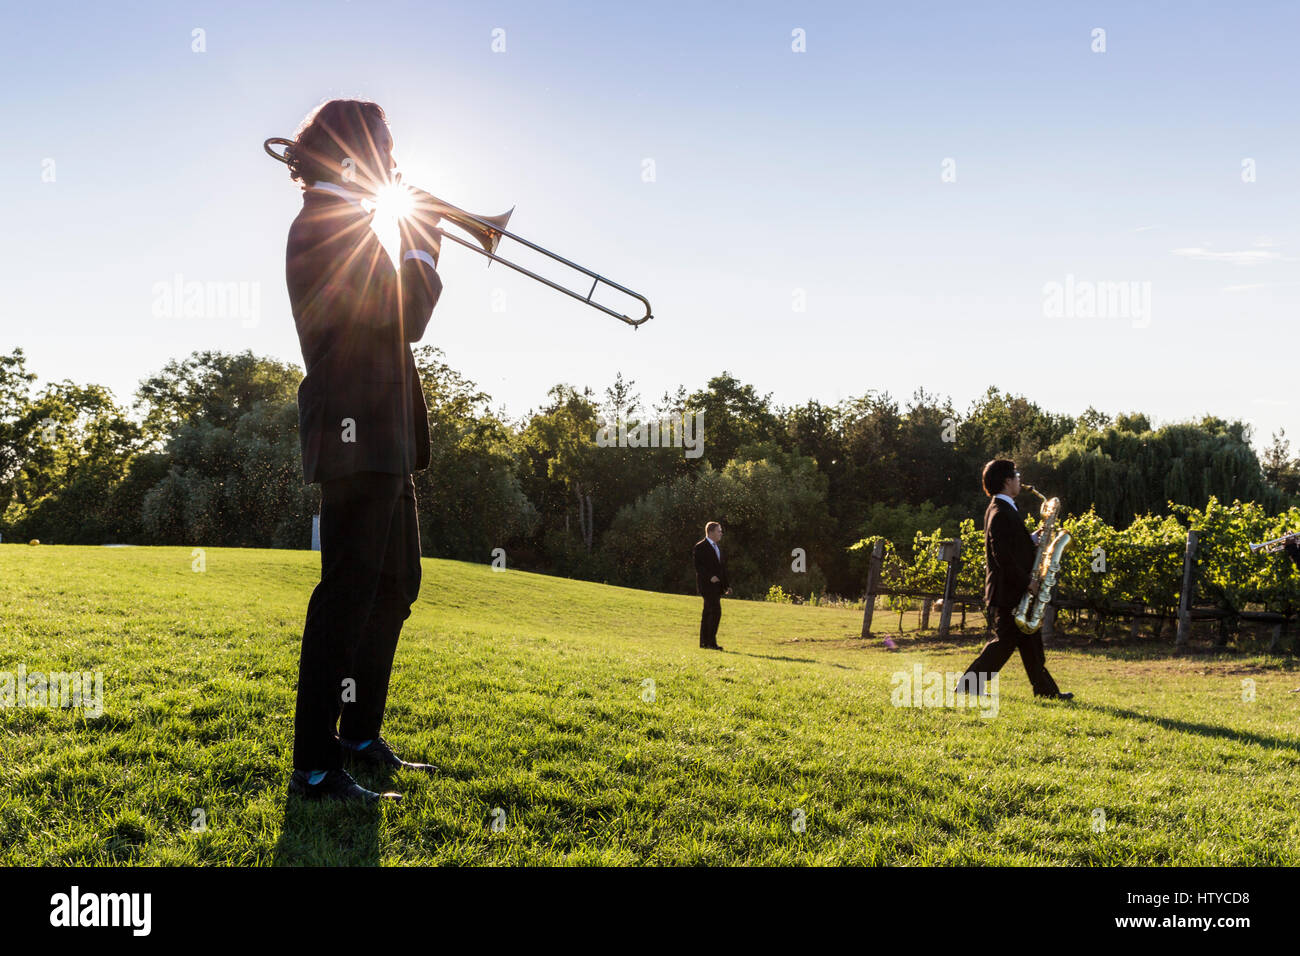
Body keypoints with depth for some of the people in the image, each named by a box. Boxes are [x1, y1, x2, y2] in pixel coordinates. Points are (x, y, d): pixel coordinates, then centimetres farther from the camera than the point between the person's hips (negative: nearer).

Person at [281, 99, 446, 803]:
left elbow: (393, 316, 24)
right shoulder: (324, 225, -11)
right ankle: (315, 766, -7)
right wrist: (423, 248, -3)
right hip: (355, 432, -11)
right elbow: (405, 317, -19)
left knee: (395, 587, 15)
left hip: (384, 436, 11)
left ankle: (360, 737, 25)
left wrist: (415, 246, 15)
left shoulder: (344, 225, 22)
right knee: (350, 591, -11)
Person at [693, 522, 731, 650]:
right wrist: (710, 577, -26)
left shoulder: (717, 547, 20)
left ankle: (704, 642, 13)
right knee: (715, 611, -15)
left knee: (708, 613, 9)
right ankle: (711, 641, -13)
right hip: (707, 585, -9)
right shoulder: (700, 547, -7)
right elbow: (698, 566, -14)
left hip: (716, 585, 9)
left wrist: (726, 585, 18)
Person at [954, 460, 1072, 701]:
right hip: (1008, 591, -10)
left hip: (1014, 589, 10)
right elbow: (1003, 556, -23)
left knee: (1030, 640, 12)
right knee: (1005, 640, -4)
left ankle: (1046, 690, 17)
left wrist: (1034, 539, 6)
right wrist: (1026, 582, -19)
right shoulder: (1000, 513, -18)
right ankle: (968, 684, 1)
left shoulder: (1004, 509, 15)